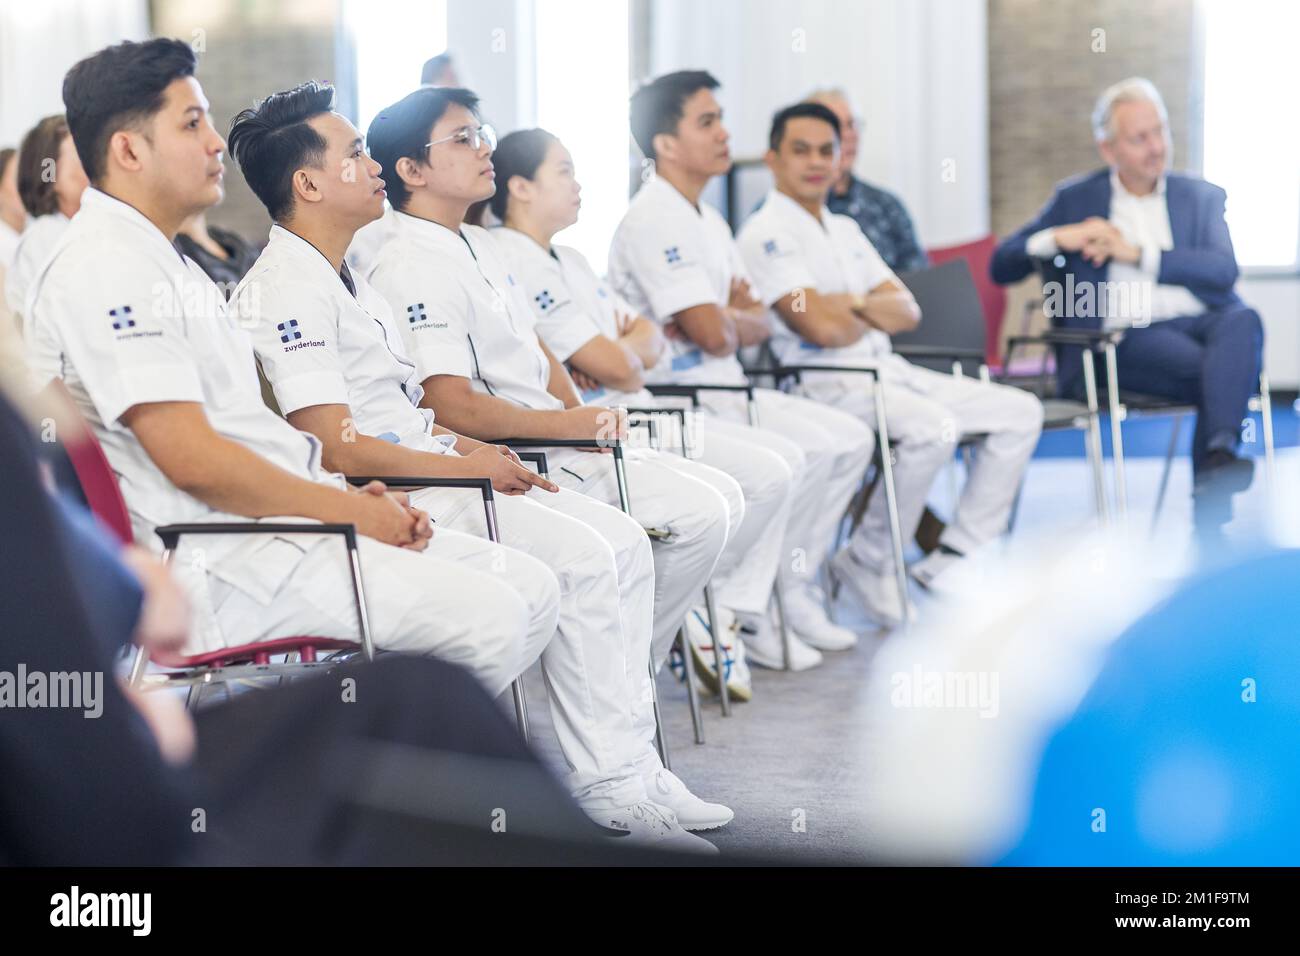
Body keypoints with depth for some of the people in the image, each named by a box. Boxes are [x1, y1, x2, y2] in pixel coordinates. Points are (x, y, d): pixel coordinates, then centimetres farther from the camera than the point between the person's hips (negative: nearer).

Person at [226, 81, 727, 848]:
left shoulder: (349, 280, 20)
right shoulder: (284, 291, -13)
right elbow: (336, 445, -21)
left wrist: (465, 445, 5)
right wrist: (468, 467, -14)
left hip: (427, 472, 10)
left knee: (624, 542, 0)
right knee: (580, 558, -22)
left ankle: (624, 764, -2)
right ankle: (605, 786, -13)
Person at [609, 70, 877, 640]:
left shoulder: (708, 221, 17)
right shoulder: (654, 221, -16)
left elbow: (757, 322, 14)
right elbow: (713, 333, -22)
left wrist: (728, 317, -9)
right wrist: (738, 317, 1)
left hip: (728, 389, 10)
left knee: (850, 439, 3)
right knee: (804, 454, -25)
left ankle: (795, 592, 6)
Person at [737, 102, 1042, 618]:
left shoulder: (844, 229, 21)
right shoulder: (767, 234, -8)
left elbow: (907, 311, 13)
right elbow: (824, 329, -18)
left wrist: (856, 303, -8)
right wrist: (875, 316, 3)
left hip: (887, 371, 9)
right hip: (825, 383, -9)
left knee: (1020, 411, 1)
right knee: (933, 426, -35)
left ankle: (950, 559, 1)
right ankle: (869, 560, -15)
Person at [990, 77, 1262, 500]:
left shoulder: (1202, 196, 20)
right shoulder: (1076, 199, 19)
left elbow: (1224, 270, 2)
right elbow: (1001, 267, 12)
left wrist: (1138, 254, -7)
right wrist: (1058, 239, -6)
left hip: (1199, 322, 2)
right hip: (1126, 337, -2)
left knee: (1243, 319, -36)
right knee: (1214, 371, -33)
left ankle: (1220, 450, -52)